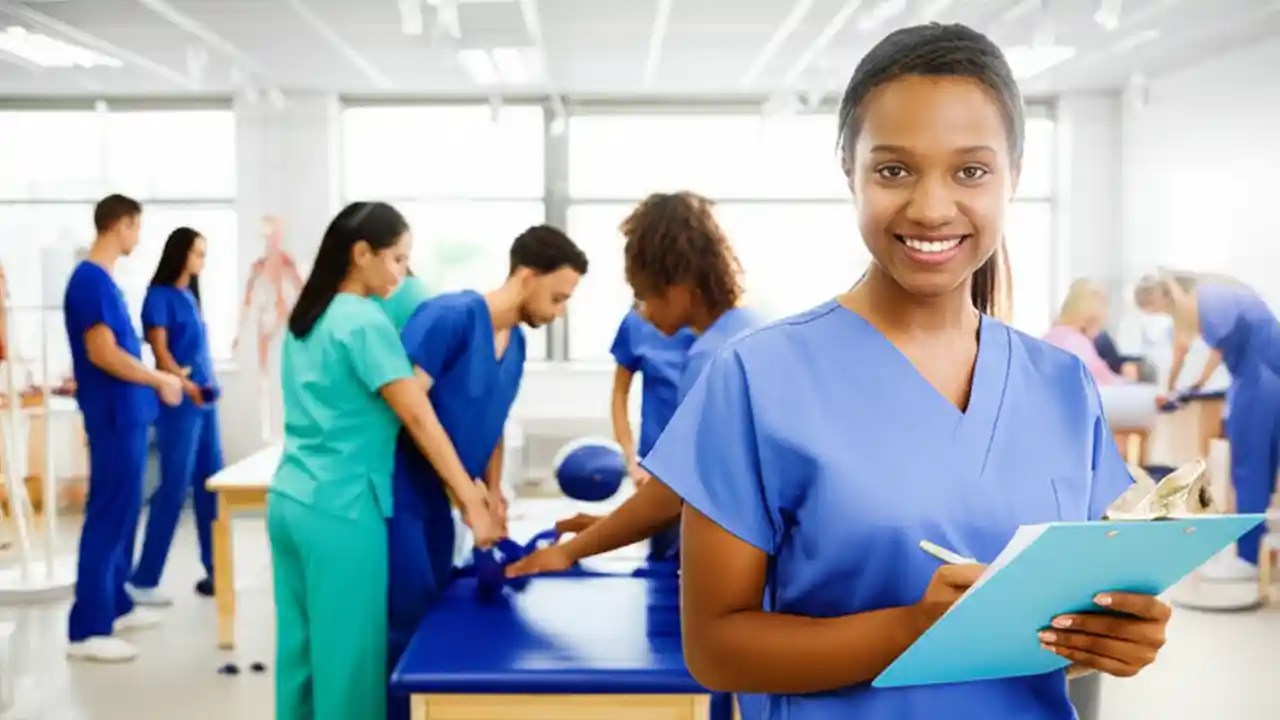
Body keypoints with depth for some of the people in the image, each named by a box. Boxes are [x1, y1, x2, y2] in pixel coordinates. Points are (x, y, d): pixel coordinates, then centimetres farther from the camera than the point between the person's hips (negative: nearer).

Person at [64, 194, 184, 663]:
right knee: (109, 516, -7)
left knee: (122, 513, 16)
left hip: (126, 414, 10)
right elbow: (103, 353, -21)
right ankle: (87, 630, -3)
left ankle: (116, 606, 27)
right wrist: (160, 380, -12)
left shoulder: (101, 279, 14)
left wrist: (158, 379, 15)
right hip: (114, 417, -10)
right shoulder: (91, 280, -16)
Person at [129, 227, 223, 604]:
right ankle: (143, 580, -2)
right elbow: (159, 349, -12)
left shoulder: (190, 296, 18)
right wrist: (184, 384, -25)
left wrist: (209, 385, 10)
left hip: (205, 401, 8)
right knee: (174, 489, -8)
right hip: (180, 403, -8)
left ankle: (215, 570, 17)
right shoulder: (160, 295, -4)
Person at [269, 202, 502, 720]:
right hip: (339, 510, -8)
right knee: (348, 661, 0)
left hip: (290, 501, 8)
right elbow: (418, 417, -15)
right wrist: (471, 501, -13)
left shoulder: (306, 319, 14)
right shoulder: (365, 321, -12)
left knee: (302, 654, 12)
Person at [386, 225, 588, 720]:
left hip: (439, 501, 8)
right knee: (407, 627, -4)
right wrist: (468, 490, -21)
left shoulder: (516, 344, 8)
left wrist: (493, 490, 0)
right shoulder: (450, 316, -18)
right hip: (400, 496, -8)